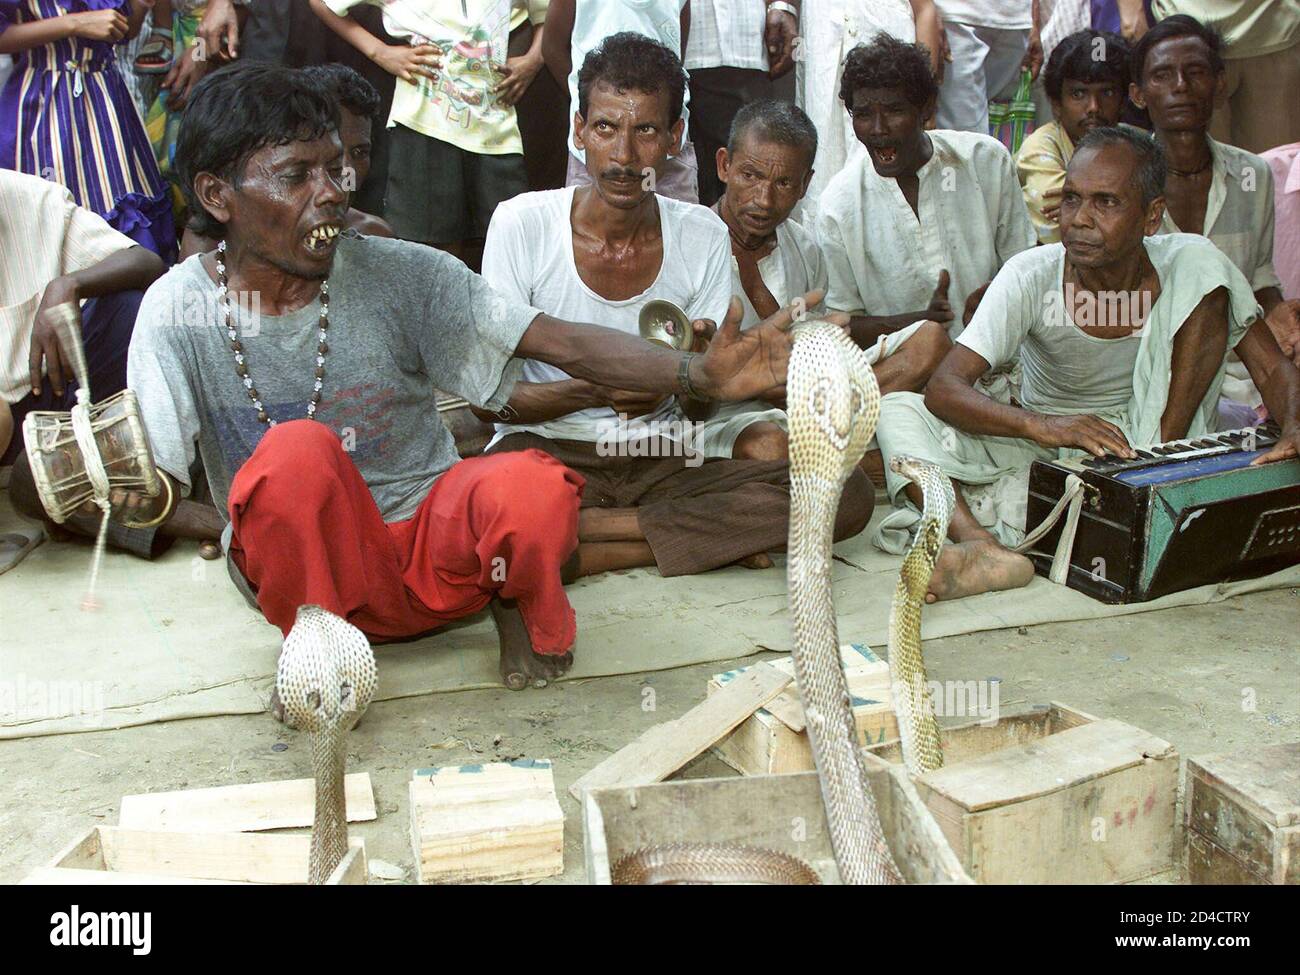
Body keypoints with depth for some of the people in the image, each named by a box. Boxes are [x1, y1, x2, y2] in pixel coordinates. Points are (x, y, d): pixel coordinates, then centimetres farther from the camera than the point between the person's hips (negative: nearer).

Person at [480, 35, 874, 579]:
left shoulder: (702, 237, 2)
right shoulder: (521, 224, -6)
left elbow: (700, 409, 4)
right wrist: (596, 390, -24)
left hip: (659, 460, 4)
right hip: (545, 450, -3)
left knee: (847, 494, -18)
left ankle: (580, 533, -17)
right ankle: (712, 539, -18)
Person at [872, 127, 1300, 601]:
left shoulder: (1185, 262, -13)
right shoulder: (1030, 276, -17)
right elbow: (943, 388, -26)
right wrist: (1040, 425, -45)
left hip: (1149, 439, 0)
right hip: (1045, 444, 0)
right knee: (896, 410, -23)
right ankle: (986, 549, -47)